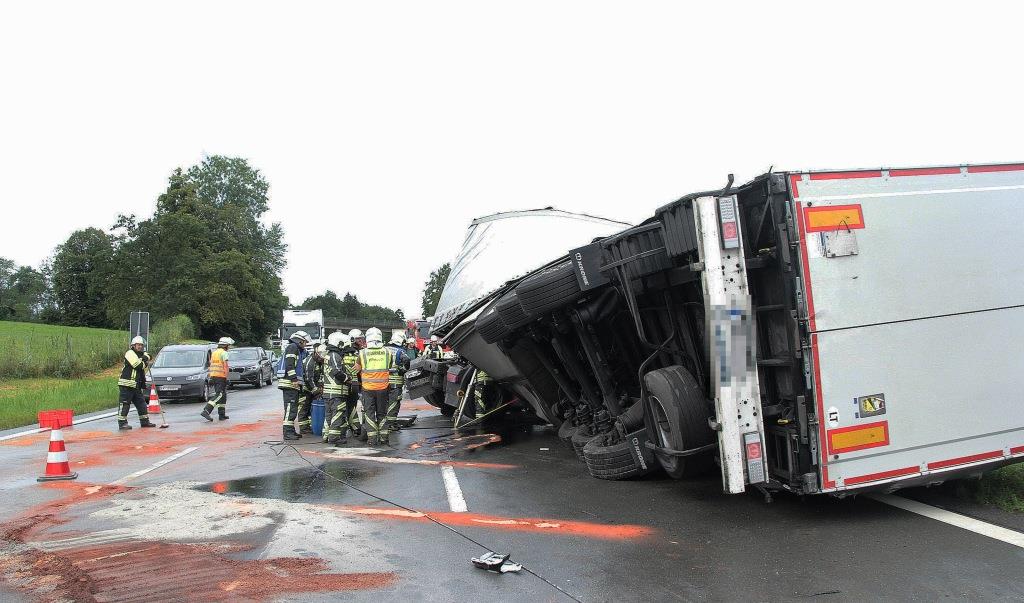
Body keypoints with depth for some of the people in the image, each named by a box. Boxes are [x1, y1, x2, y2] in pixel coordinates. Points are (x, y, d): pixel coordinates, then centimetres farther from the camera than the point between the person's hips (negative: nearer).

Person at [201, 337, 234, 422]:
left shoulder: (214, 352, 18)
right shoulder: (224, 353, -8)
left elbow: (211, 365, 19)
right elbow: (225, 366, -15)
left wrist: (211, 378, 21)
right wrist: (226, 378, -15)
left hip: (213, 376, 9)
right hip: (221, 376, -9)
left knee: (223, 395, 14)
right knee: (219, 395, -10)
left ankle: (222, 415, 14)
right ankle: (206, 411, -22)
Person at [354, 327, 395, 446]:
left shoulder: (362, 353, -9)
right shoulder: (387, 353, -4)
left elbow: (357, 368, 2)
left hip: (368, 388, -2)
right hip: (383, 388, 2)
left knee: (369, 413, 8)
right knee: (382, 413, 14)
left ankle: (372, 439, 7)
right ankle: (383, 438, 16)